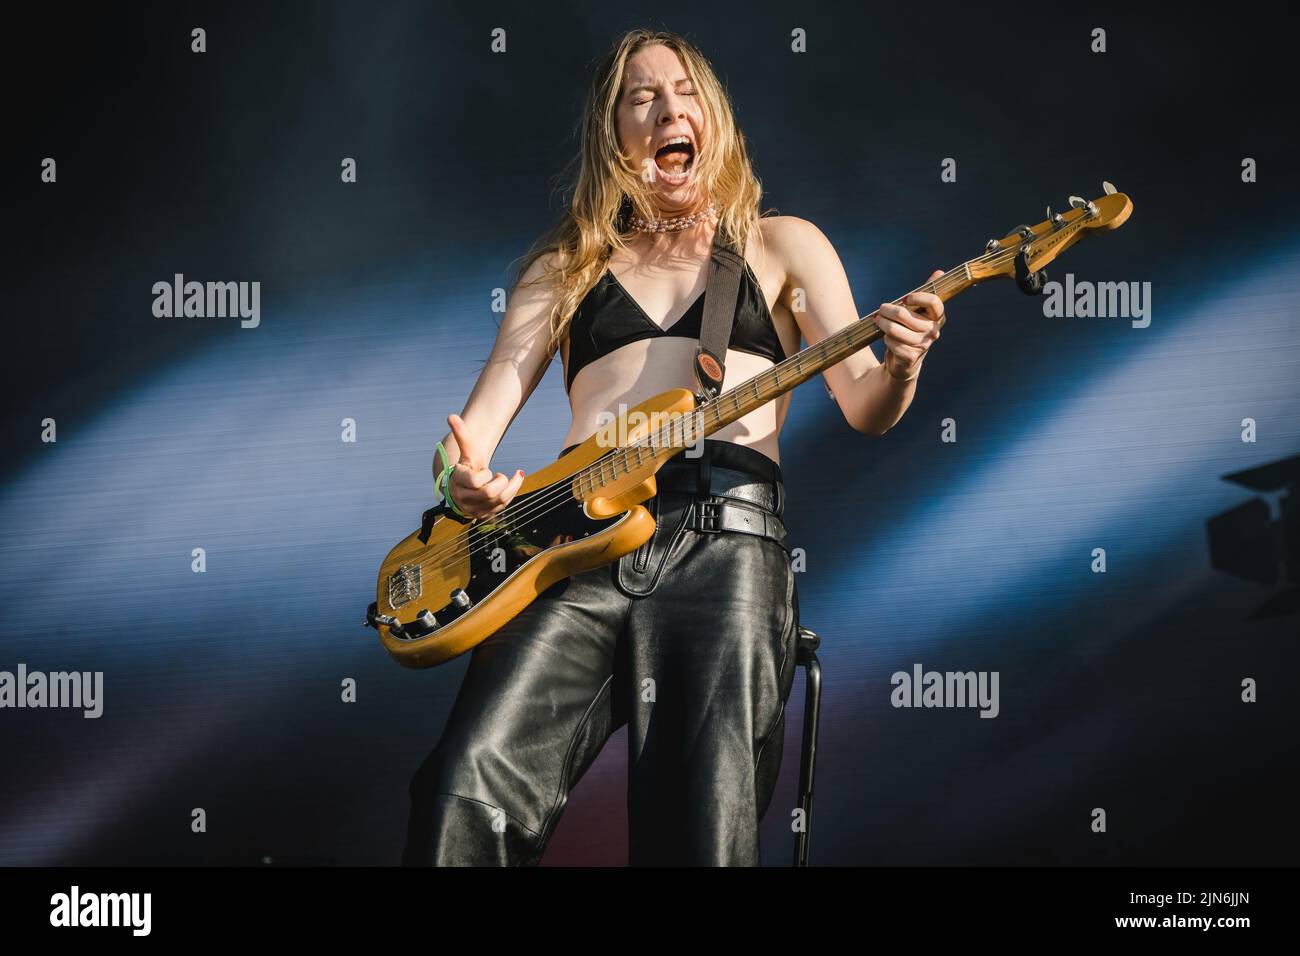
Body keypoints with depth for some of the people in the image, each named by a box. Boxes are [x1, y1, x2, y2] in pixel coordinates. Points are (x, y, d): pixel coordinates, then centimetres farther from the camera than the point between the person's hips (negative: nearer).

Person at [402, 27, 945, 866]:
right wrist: (464, 475, -7)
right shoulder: (563, 267, 25)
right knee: (473, 783, -24)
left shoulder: (781, 245, 21)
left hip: (727, 524, -1)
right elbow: (483, 416, 17)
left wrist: (898, 369, -14)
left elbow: (864, 409, 10)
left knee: (706, 826, -22)